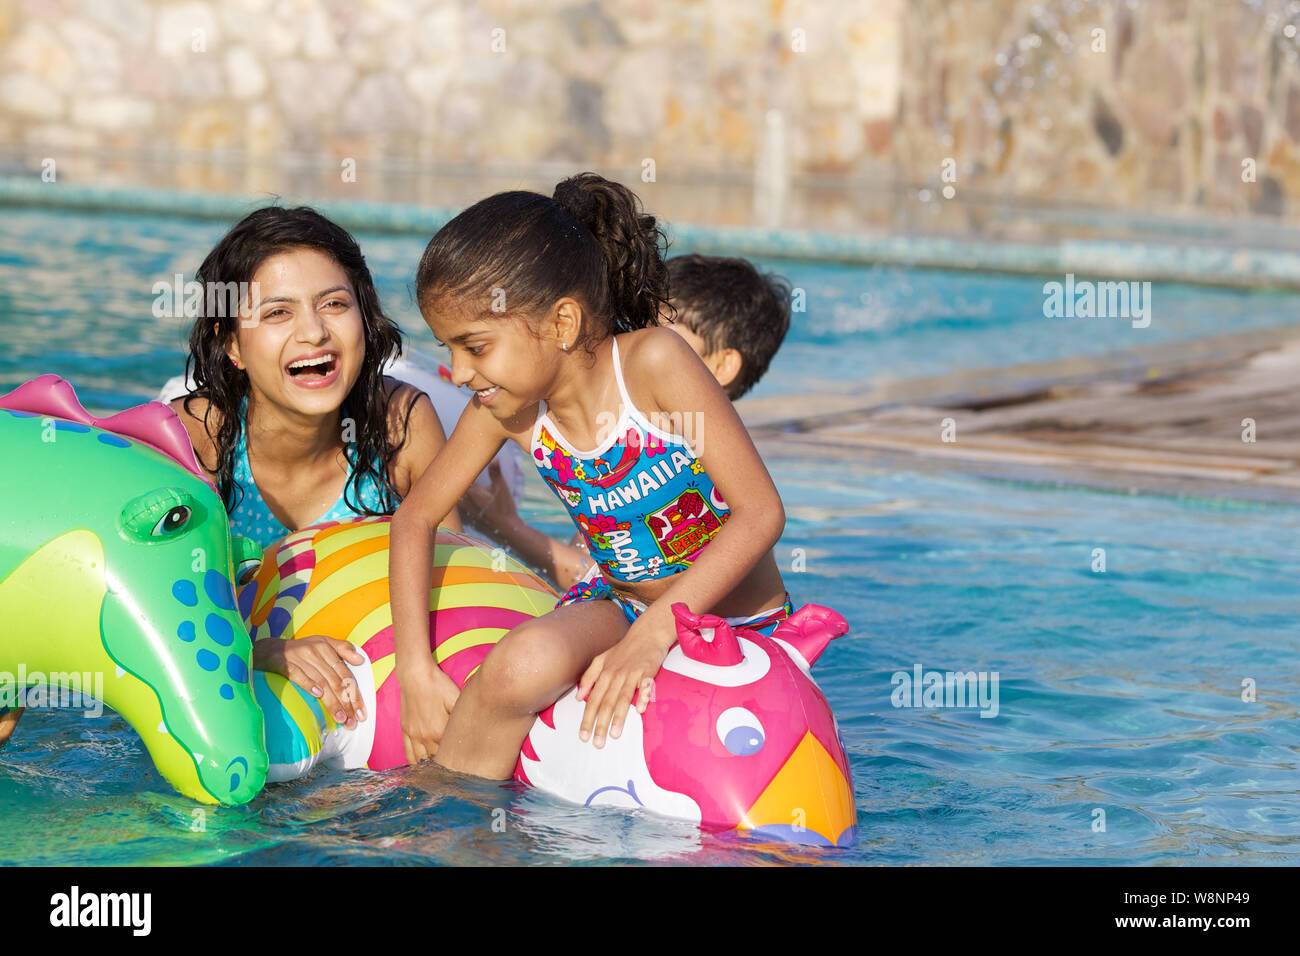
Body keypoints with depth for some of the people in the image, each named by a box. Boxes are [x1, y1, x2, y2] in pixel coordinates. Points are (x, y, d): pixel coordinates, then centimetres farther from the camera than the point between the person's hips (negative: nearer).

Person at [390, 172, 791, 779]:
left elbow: (761, 512, -24)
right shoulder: (509, 409, -8)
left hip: (741, 625, -2)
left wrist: (654, 631, -31)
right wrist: (416, 671, -9)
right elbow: (416, 516, 4)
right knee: (523, 666, -29)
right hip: (619, 606, 2)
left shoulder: (652, 362, -22)